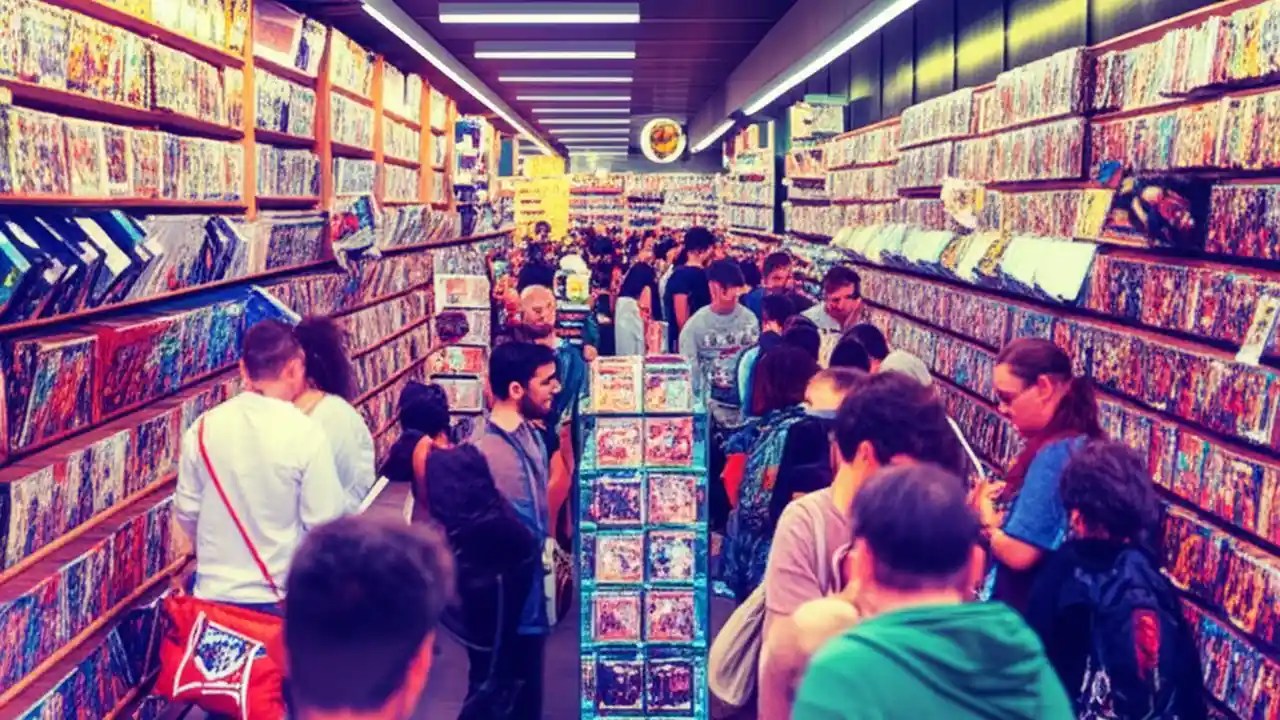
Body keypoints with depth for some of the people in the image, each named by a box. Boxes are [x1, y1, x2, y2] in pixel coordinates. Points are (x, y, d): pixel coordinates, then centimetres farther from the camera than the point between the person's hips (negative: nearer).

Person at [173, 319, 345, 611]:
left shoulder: (203, 428, -6)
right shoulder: (306, 433, -17)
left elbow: (186, 511, 3)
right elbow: (324, 520, -14)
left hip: (213, 592, 3)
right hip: (282, 595, -3)